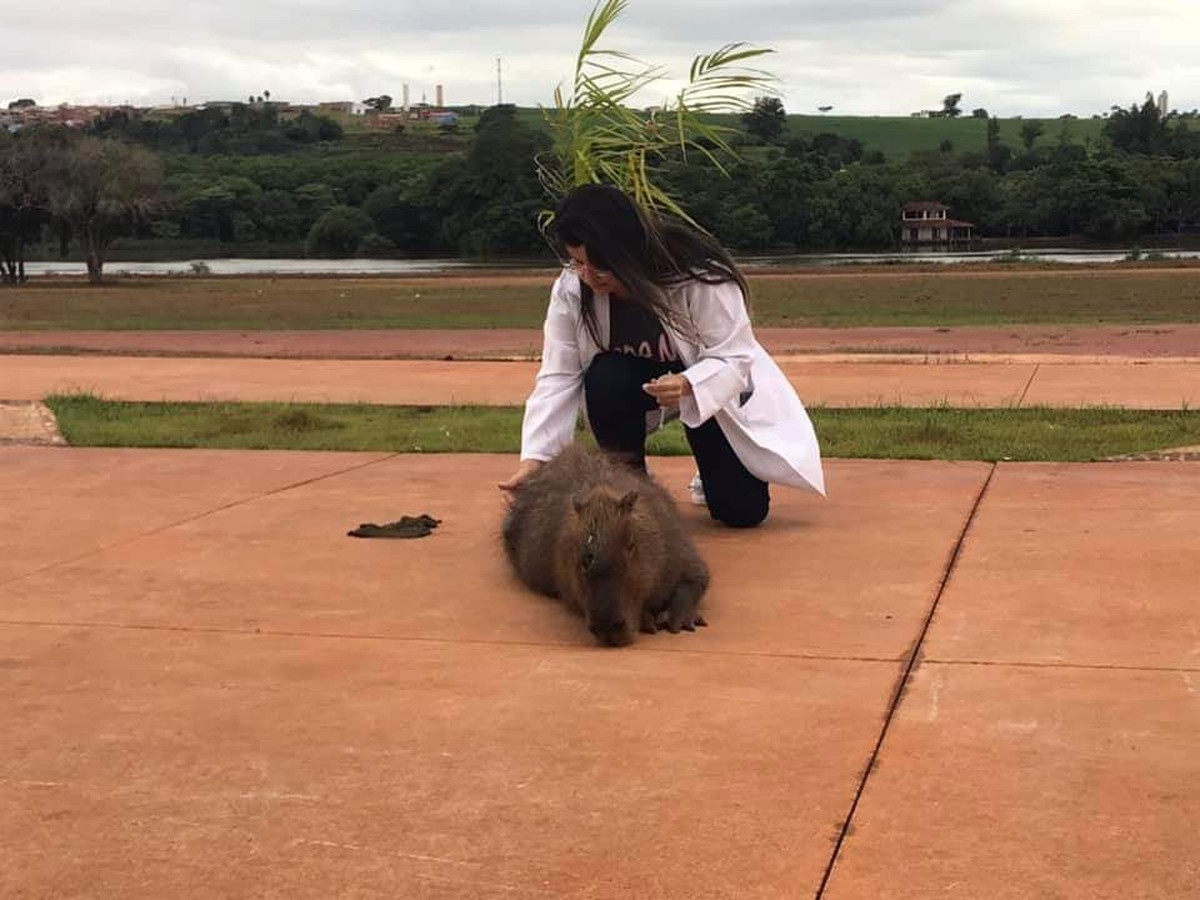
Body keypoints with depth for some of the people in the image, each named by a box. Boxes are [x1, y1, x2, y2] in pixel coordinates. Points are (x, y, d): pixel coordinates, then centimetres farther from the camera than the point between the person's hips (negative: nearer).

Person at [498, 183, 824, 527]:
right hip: (633, 381, 2)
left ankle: (711, 468, 26)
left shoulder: (699, 276, -33)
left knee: (742, 510, -11)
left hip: (711, 388, -2)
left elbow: (734, 359, -29)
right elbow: (558, 376, -22)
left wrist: (687, 385, -50)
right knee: (604, 379, -36)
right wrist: (534, 457, -32)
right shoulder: (571, 289, -23)